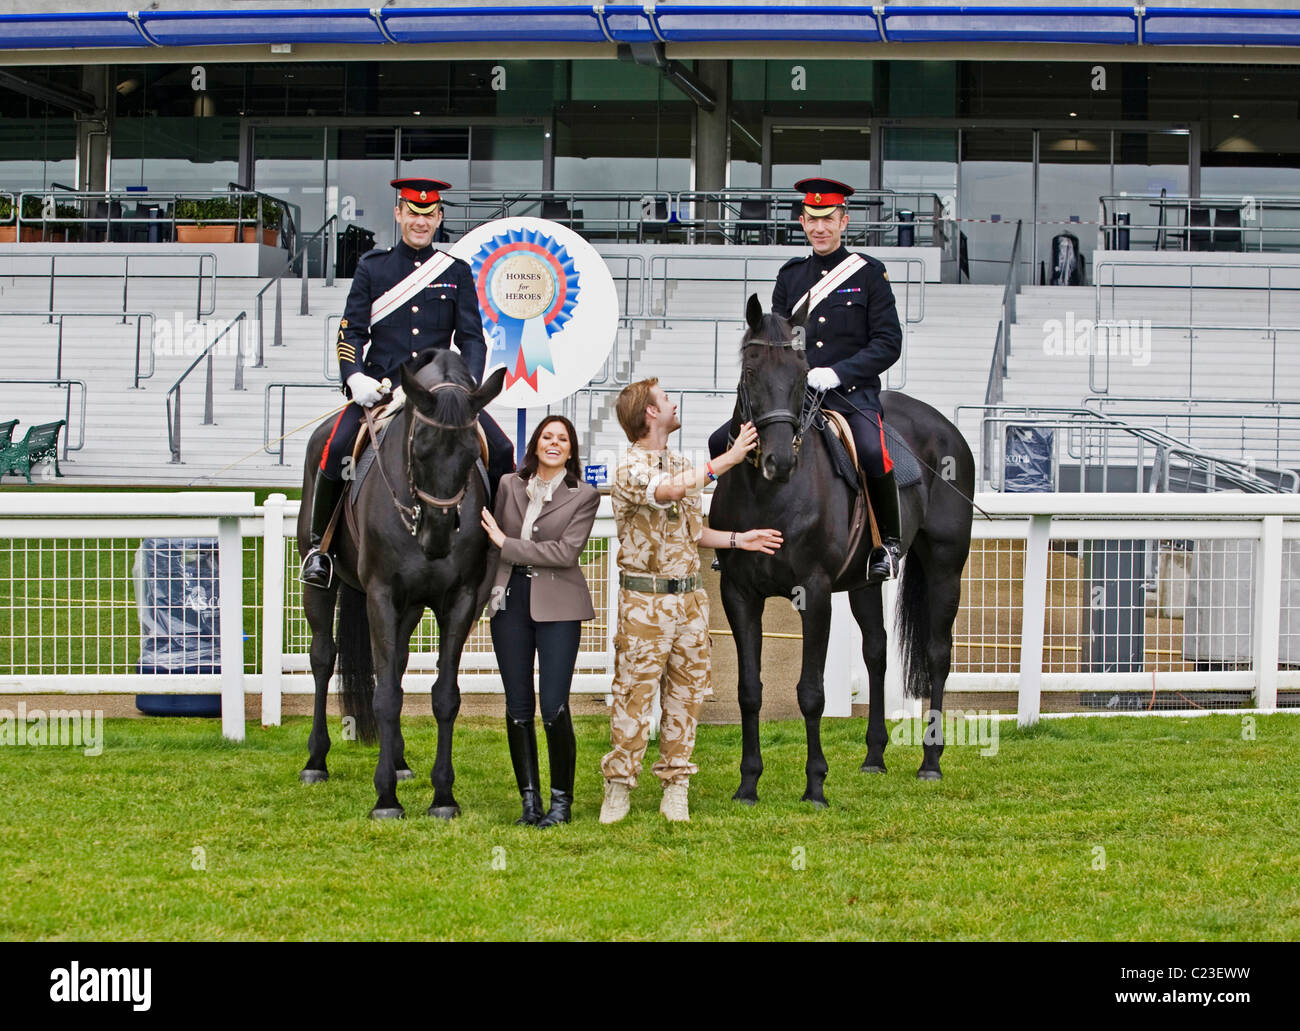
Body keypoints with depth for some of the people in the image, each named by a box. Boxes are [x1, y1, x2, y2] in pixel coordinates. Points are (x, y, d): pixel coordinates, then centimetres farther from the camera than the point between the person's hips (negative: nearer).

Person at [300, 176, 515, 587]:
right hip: (380, 390, -1)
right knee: (337, 449, -27)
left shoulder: (457, 273, 11)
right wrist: (355, 378, -13)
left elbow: (472, 338, 8)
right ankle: (318, 545, -8)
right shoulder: (372, 267, 9)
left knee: (500, 453, -15)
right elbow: (351, 332, 6)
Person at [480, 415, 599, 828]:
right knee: (518, 707, 4)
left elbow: (567, 551, -11)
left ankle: (561, 800, 4)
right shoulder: (509, 486, 9)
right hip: (511, 601, 3)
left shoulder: (584, 496, 0)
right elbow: (494, 540, 16)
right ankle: (530, 800, 11)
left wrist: (507, 544, -11)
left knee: (554, 707, -8)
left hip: (557, 606, -3)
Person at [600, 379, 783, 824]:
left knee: (686, 694, 7)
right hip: (646, 600, -7)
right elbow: (666, 490, -32)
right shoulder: (631, 468, -10)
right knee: (633, 693, -5)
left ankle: (676, 788, 12)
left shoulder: (683, 466, 17)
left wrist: (737, 539, 10)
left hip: (690, 597, 7)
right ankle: (619, 787, 2)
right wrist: (725, 461, -28)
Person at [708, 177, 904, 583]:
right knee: (723, 442, -8)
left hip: (851, 393, -5)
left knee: (872, 452, -35)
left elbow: (888, 343, -3)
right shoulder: (791, 276, 13)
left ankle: (890, 541, -13)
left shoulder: (869, 274, 1)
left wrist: (838, 372, -16)